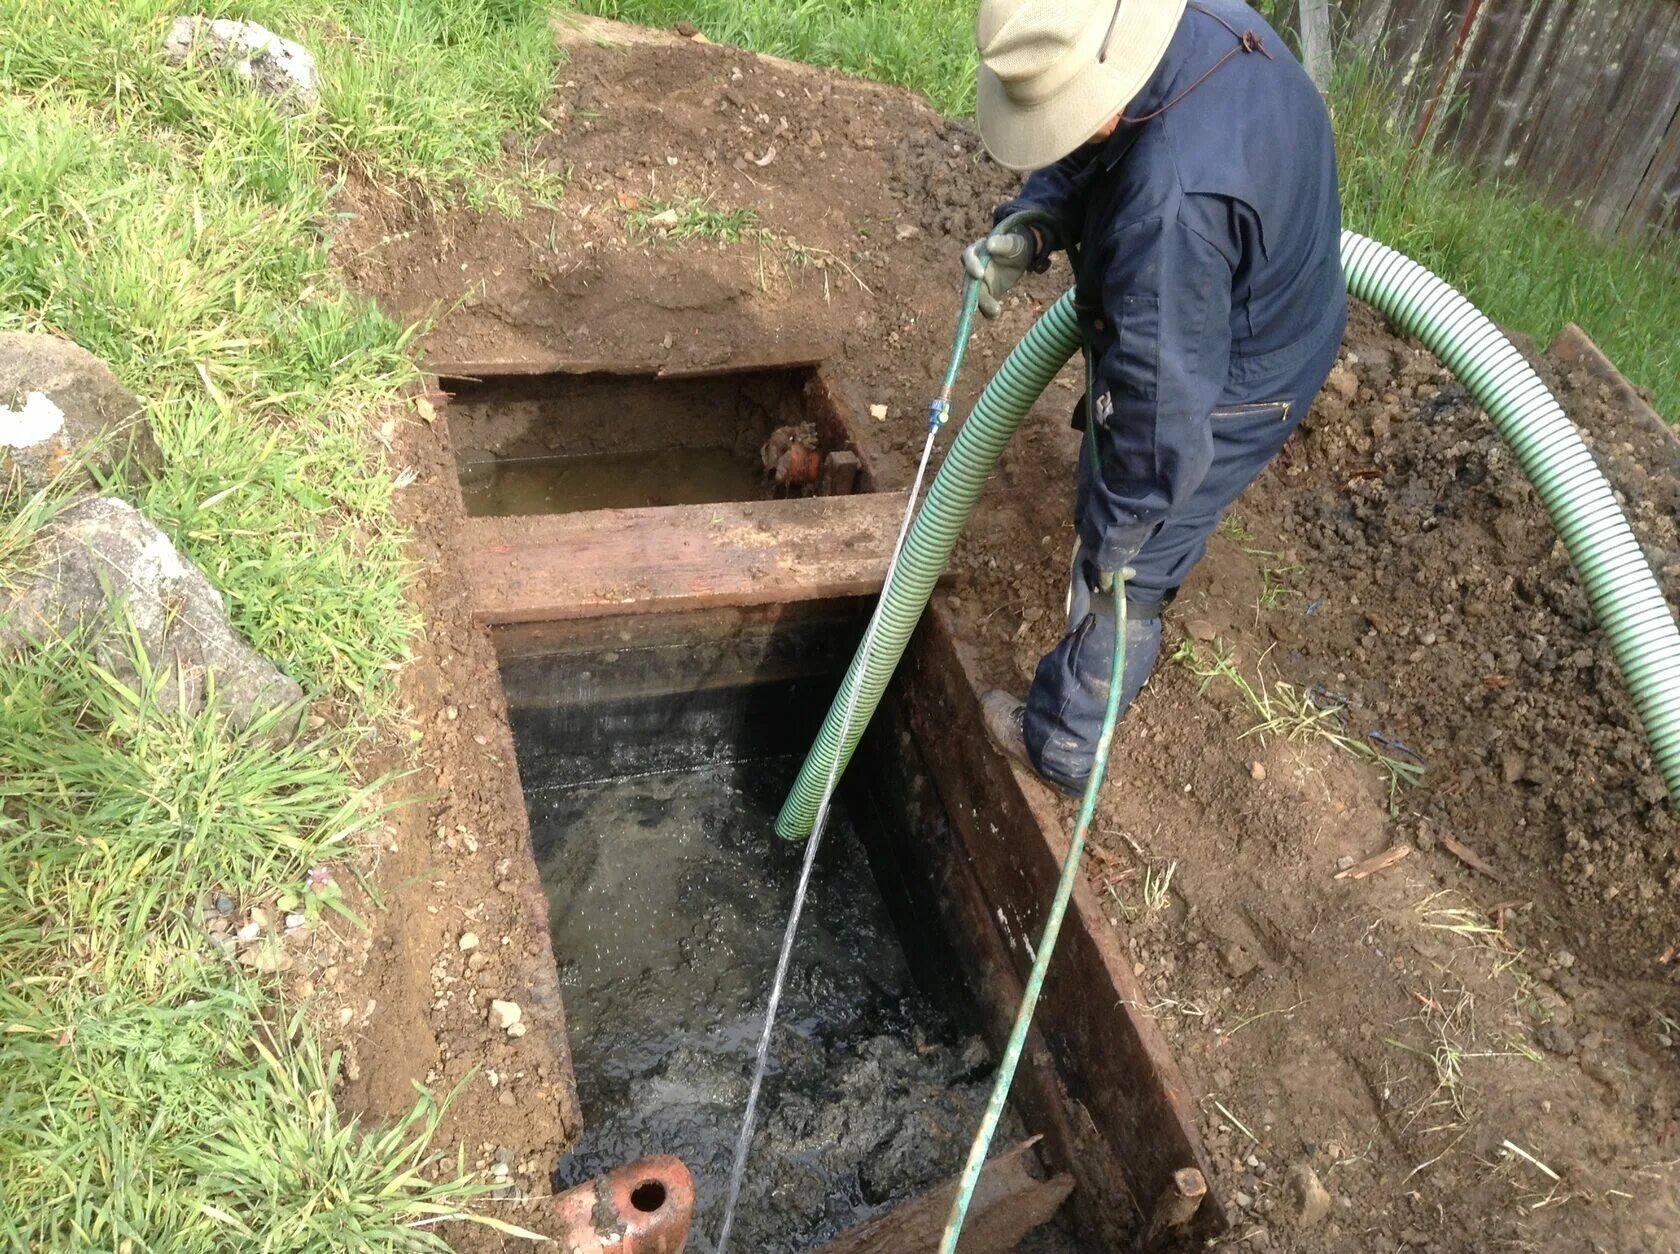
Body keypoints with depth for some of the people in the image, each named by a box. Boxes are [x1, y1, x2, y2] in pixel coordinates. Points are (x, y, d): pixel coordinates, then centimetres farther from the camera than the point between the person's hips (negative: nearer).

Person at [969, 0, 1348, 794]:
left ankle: (1063, 746, 31)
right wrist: (1028, 228, -16)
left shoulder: (1176, 198, -43)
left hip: (1221, 393, -9)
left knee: (1121, 575, 9)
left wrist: (1120, 531, -21)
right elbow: (1080, 163, 2)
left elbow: (1162, 389, -34)